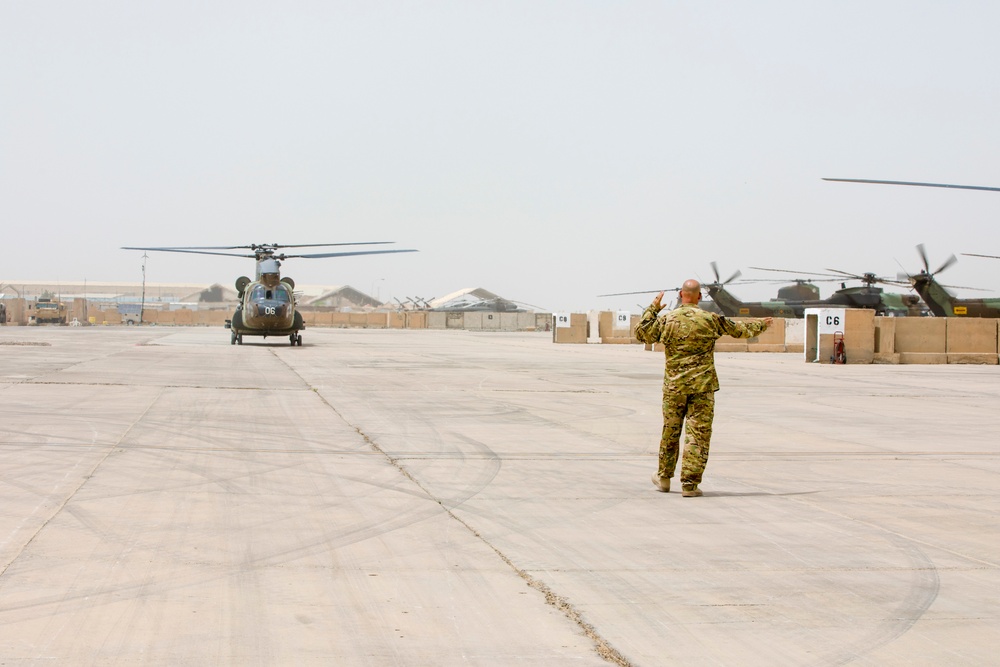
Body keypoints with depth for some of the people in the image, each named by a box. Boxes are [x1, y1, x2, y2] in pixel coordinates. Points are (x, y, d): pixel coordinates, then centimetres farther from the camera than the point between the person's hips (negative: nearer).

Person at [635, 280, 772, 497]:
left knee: (670, 431, 15)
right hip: (702, 385, -2)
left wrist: (653, 308, 17)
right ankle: (689, 484, -2)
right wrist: (761, 324, 27)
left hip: (674, 385, 2)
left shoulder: (666, 320, -3)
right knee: (698, 434, 1)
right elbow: (740, 330, 8)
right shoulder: (710, 319, -4)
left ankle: (664, 477, 27)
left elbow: (641, 333, 8)